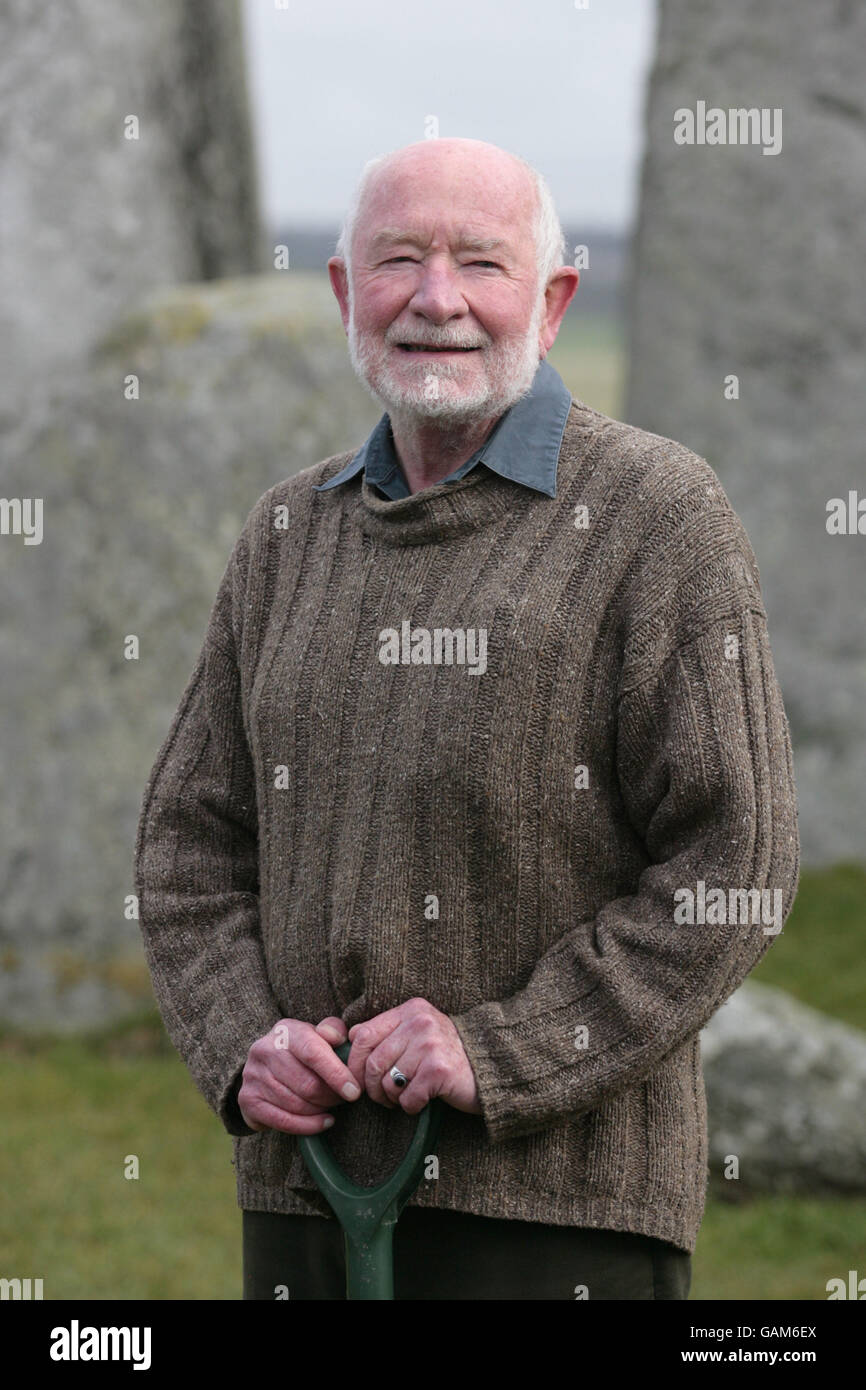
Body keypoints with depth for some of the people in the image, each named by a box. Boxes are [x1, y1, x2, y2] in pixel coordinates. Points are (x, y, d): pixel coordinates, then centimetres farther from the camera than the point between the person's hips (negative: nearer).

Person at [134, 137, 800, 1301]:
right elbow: (190, 840, 15)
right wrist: (243, 1045, -2)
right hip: (305, 1189, 5)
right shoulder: (291, 532, 13)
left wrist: (503, 1053, -14)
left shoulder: (659, 515, -3)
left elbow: (732, 870, -8)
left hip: (560, 1199, -5)